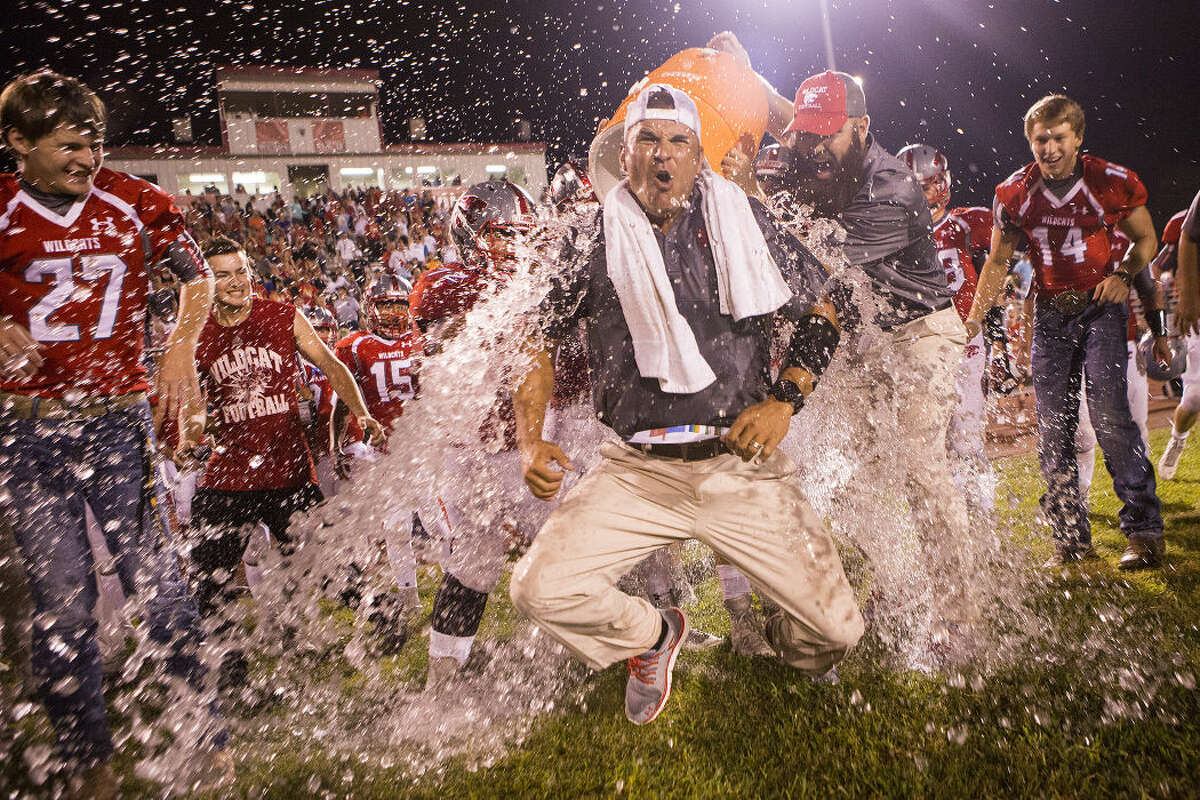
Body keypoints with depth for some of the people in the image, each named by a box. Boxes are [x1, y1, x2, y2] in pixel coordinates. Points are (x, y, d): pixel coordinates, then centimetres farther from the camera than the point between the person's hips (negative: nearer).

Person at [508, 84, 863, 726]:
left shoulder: (743, 223, 3)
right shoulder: (594, 243, 2)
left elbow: (822, 314, 11)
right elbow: (539, 341, 9)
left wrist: (785, 399, -4)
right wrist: (531, 441, -6)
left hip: (741, 465, 0)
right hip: (637, 470, 1)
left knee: (838, 629, -4)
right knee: (540, 589, -18)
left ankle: (783, 642, 37)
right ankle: (653, 637, 15)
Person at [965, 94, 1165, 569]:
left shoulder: (1112, 183, -8)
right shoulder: (1014, 194, -2)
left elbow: (1145, 238, 8)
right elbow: (997, 262, 8)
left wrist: (1123, 274, -11)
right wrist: (973, 320, 0)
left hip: (1099, 305, -3)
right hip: (1050, 312, 3)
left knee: (1108, 412, -17)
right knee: (1053, 425, 1)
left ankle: (1144, 530, -4)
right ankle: (1072, 538, 11)